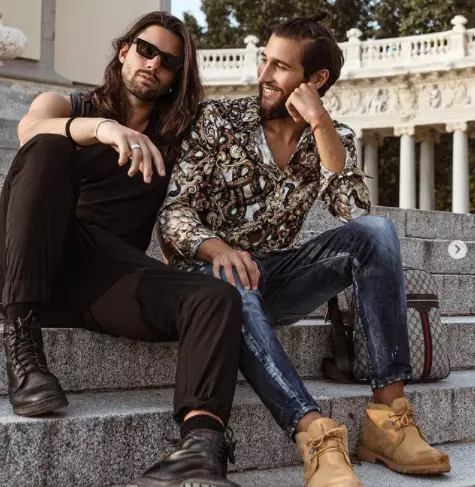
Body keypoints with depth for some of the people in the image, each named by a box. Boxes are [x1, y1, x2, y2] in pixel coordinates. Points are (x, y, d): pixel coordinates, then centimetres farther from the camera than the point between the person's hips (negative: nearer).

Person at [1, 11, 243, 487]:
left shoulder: (171, 141, 23)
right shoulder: (67, 104, 15)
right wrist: (101, 127, -30)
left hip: (106, 272, 2)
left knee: (217, 297, -24)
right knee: (50, 149, -27)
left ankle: (201, 445, -50)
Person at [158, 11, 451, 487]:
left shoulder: (334, 139, 5)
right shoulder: (217, 120, -2)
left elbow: (355, 212, -13)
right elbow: (173, 210, -10)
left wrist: (321, 124, -18)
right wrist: (216, 247, -31)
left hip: (278, 278, 3)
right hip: (215, 272, -2)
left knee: (376, 231, -22)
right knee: (232, 283, -39)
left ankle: (389, 412, -26)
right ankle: (316, 433, -47)